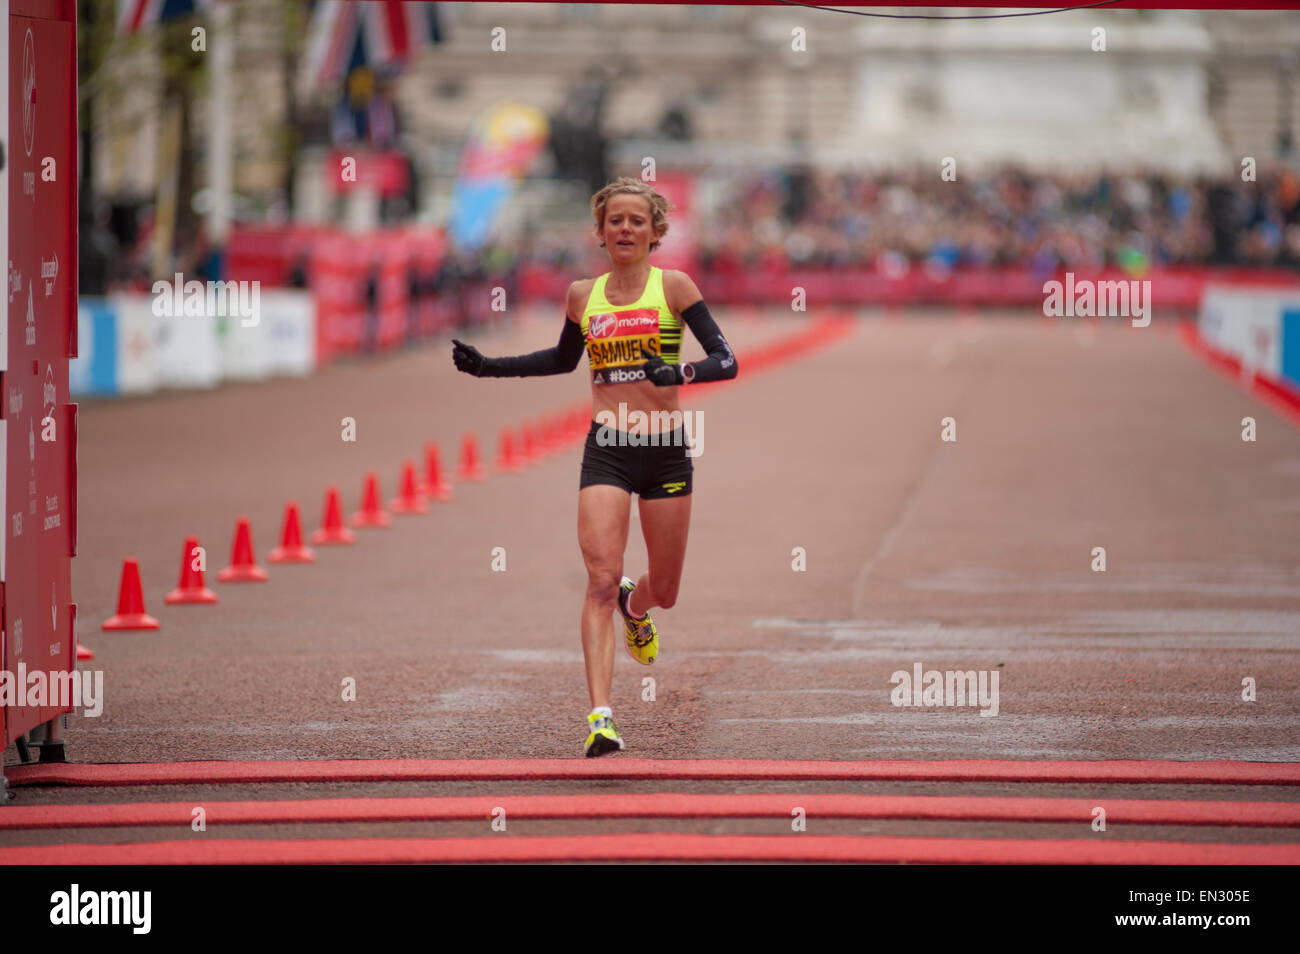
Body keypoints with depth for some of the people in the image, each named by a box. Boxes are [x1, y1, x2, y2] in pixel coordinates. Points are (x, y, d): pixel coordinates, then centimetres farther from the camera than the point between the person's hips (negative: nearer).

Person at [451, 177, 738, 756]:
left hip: (665, 449, -1)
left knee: (664, 591, 11)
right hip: (605, 453, 1)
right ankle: (600, 716, -21)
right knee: (602, 582, -16)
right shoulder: (583, 295, 8)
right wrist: (488, 367, 19)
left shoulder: (673, 286, -2)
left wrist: (681, 373, -27)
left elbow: (725, 360, -7)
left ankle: (634, 606, 50)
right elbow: (563, 359, 27)